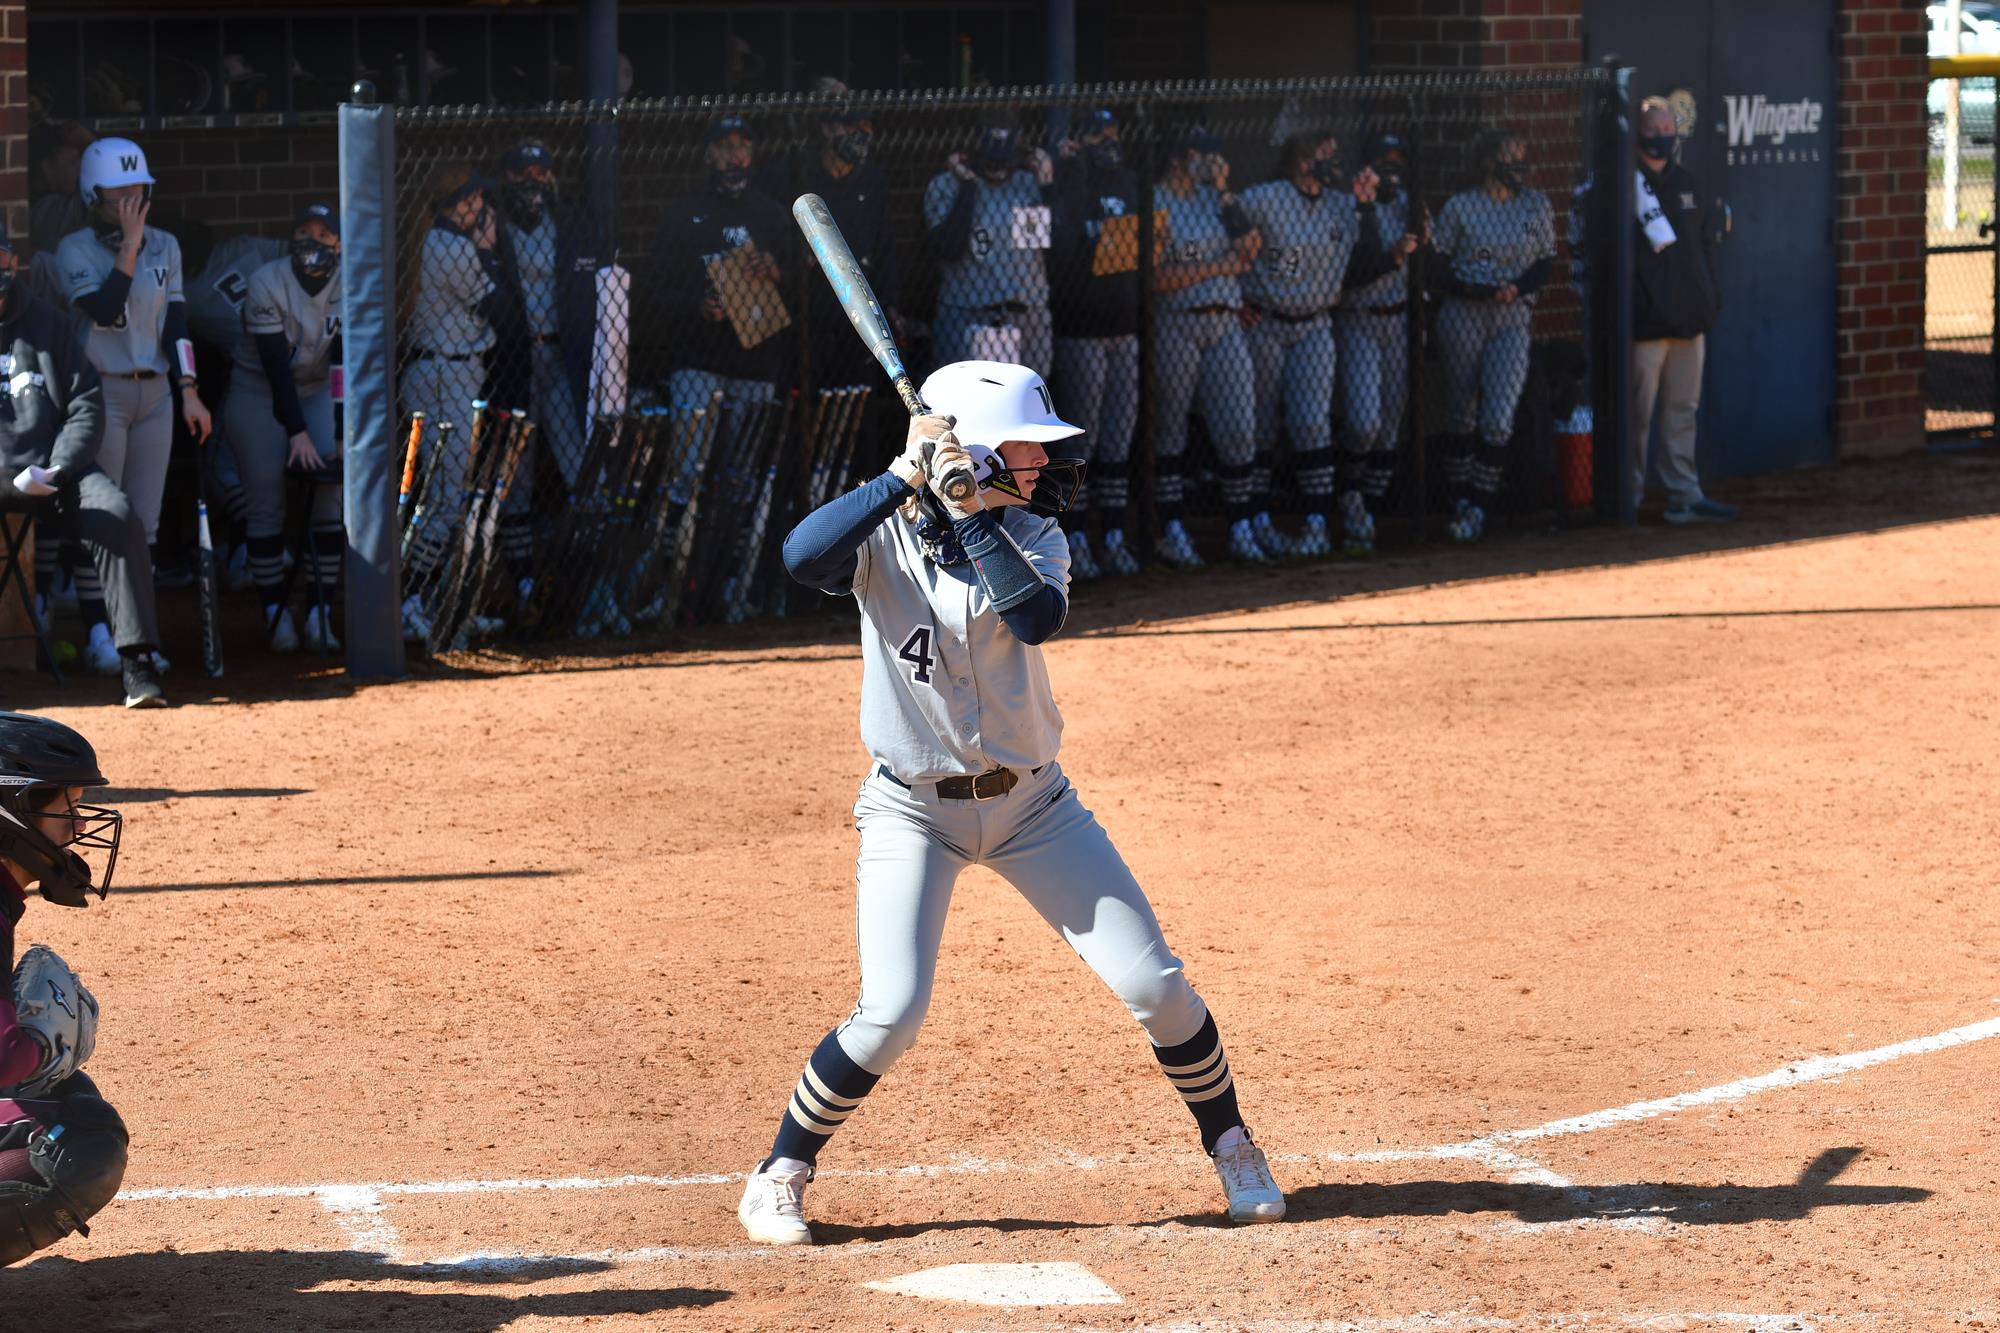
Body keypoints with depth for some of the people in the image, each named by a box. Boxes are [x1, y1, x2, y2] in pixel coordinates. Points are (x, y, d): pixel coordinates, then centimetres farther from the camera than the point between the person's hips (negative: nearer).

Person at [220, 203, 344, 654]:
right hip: (259, 394, -3)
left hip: (317, 392, 3)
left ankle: (321, 614, -6)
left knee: (329, 498, -9)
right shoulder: (267, 284, -20)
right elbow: (275, 363, -22)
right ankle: (275, 612, 2)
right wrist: (297, 432, -27)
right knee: (265, 502, -7)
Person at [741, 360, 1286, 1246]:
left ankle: (1231, 1147, 22)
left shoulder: (1033, 535, -5)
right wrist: (908, 479, -29)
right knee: (891, 1015, -17)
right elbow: (802, 557, -32)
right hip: (912, 809, -3)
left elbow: (1038, 617, -26)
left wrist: (973, 513, -29)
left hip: (1030, 803, 3)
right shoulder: (884, 534, -10)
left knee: (1153, 984, -1)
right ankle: (779, 1178, 4)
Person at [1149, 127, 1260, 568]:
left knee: (1239, 429, 1)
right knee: (1170, 429, 1)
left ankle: (1241, 530, 8)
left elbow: (1249, 248, 2)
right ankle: (1171, 532, 7)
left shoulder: (1213, 198, 13)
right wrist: (1217, 267, -10)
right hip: (1175, 327, -5)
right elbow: (1156, 278, -13)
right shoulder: (1153, 204, -5)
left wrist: (1224, 192, -3)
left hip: (1224, 324, 5)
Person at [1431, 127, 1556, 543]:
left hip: (1512, 320, 1)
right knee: (1461, 417, 5)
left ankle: (1477, 509, -7)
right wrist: (1484, 290, -16)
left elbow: (1545, 266, 10)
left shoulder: (1536, 205, 8)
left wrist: (1516, 288, -10)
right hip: (1463, 317, -1)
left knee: (1499, 419, -11)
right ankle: (1461, 504, 15)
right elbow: (1439, 268, -2)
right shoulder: (1460, 207, 1)